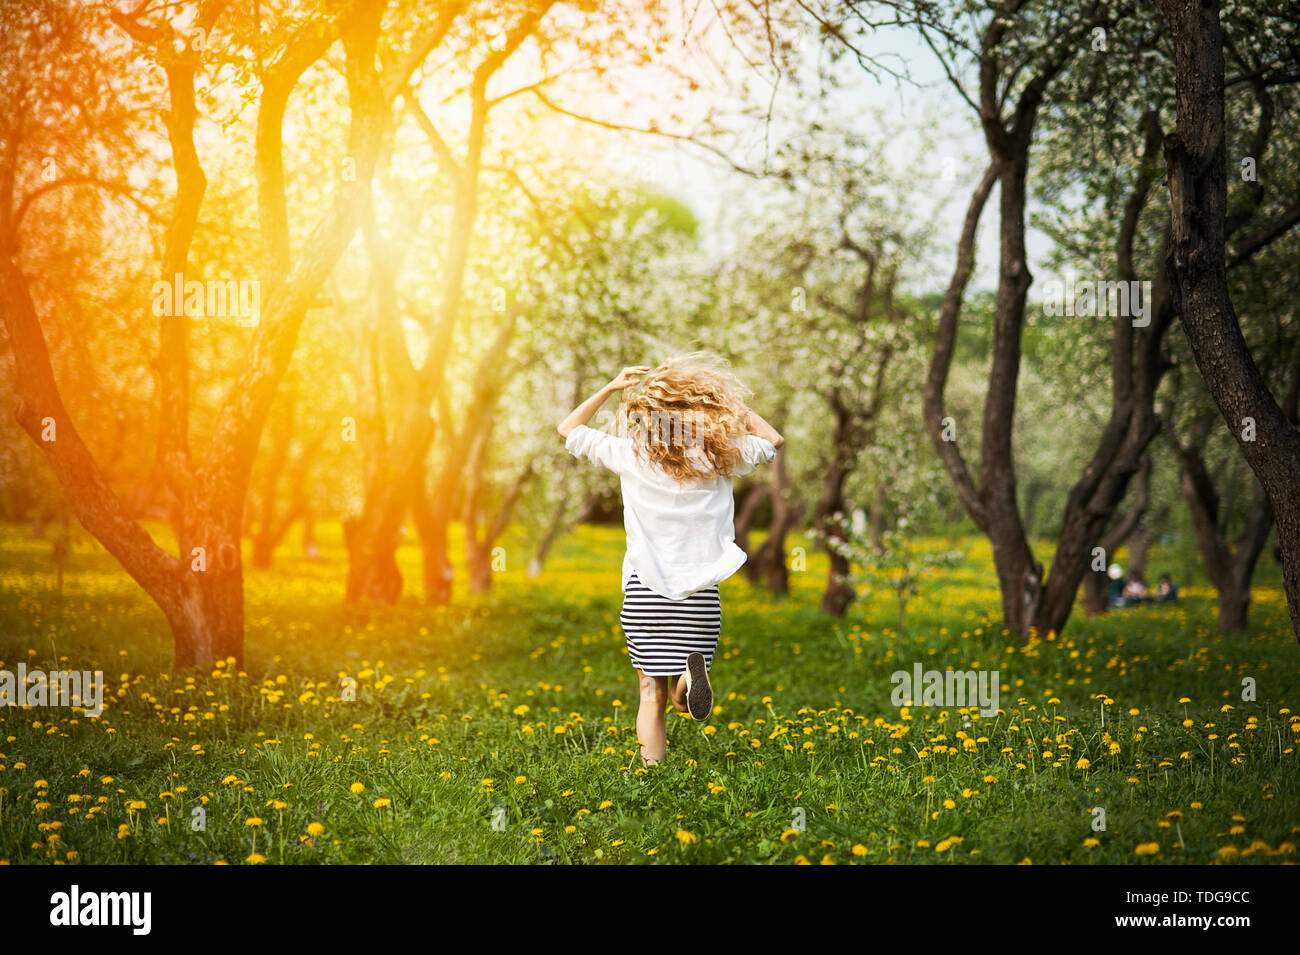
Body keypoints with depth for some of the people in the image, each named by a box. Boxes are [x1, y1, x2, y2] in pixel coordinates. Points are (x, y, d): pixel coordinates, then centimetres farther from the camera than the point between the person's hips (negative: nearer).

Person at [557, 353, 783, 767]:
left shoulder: (630, 454, -4)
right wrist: (728, 402, 15)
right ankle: (691, 673, -23)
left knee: (652, 694, 6)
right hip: (700, 593, 1)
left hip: (646, 592, 0)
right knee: (685, 699, 10)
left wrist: (611, 387, 8)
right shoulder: (719, 458, -2)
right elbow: (772, 440, 18)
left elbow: (568, 429, 11)